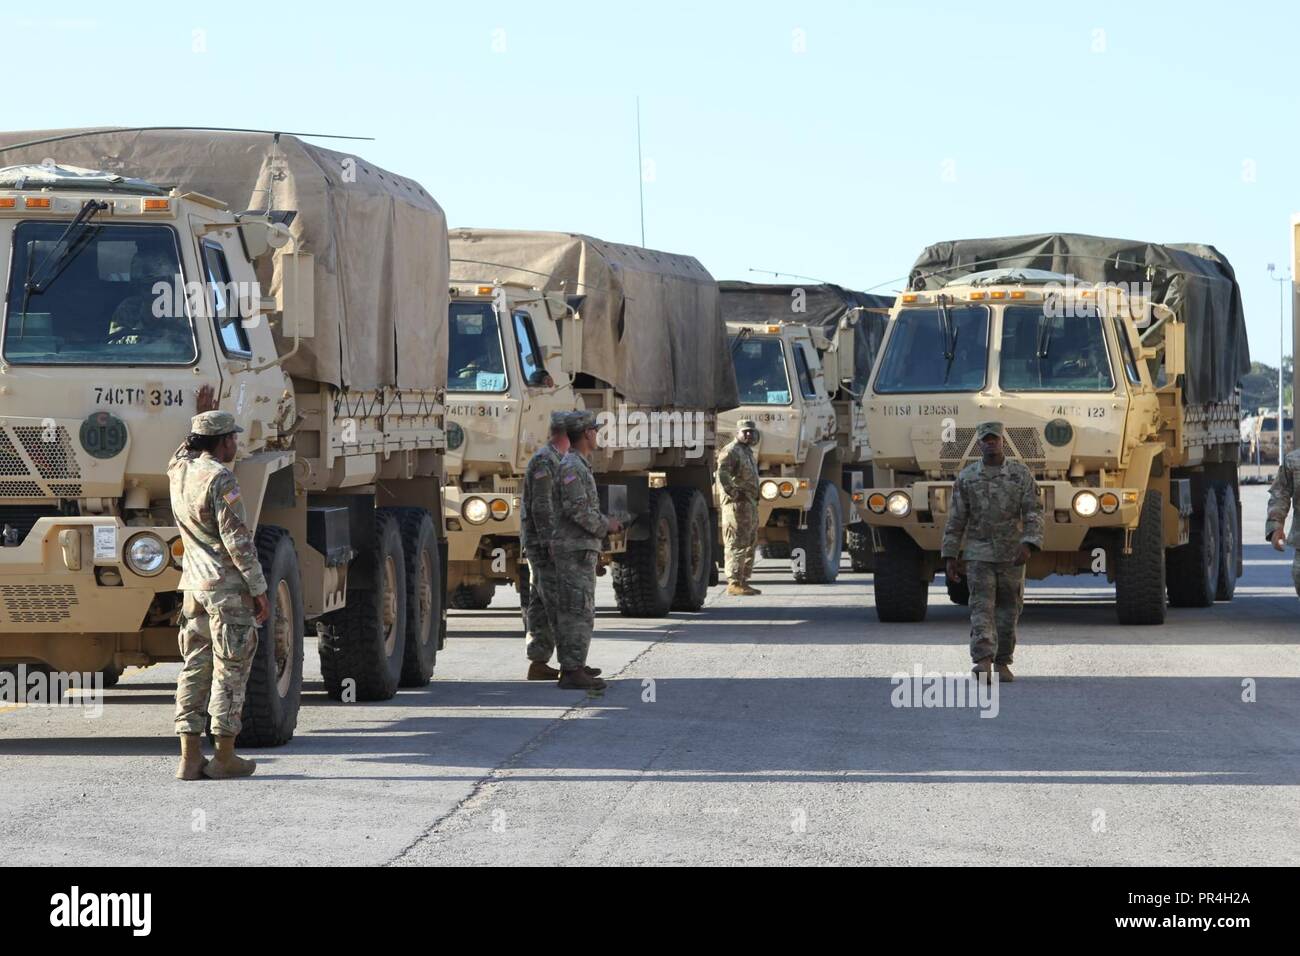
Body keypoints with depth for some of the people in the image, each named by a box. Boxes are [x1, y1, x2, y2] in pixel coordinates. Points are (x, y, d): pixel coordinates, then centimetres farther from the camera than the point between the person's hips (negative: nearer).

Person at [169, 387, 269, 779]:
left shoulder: (179, 470, 7)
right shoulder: (220, 479, -15)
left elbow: (189, 448, 36)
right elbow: (237, 538, -17)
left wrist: (201, 413, 32)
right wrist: (258, 589, -12)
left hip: (194, 585, 7)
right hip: (228, 585, -7)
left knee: (195, 667, 8)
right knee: (230, 669, -1)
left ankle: (190, 757, 4)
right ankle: (225, 756, 1)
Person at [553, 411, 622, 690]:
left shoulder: (580, 466, 18)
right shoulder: (571, 467, -15)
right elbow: (578, 509, -22)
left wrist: (606, 523, 14)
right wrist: (605, 525, -10)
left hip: (580, 548, 11)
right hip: (576, 549, -11)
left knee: (570, 611, 13)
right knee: (579, 611, -12)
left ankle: (570, 668, 19)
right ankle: (573, 670, -14)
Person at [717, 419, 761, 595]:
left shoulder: (748, 452, 22)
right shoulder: (731, 451, -10)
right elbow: (722, 474, -23)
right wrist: (733, 493, -23)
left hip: (750, 504, 10)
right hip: (737, 504, -10)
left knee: (749, 545, 13)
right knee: (737, 544, -12)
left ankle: (743, 582, 19)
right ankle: (734, 583, -13)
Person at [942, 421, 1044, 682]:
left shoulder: (1021, 474, 0)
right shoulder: (966, 477, 2)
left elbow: (1033, 512, -5)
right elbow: (956, 520, 5)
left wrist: (1028, 544, -21)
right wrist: (950, 557, 2)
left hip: (1012, 554, 1)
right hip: (978, 553, -1)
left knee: (1008, 609, 7)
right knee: (982, 607, -11)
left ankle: (1002, 663, 20)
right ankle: (983, 663, -22)